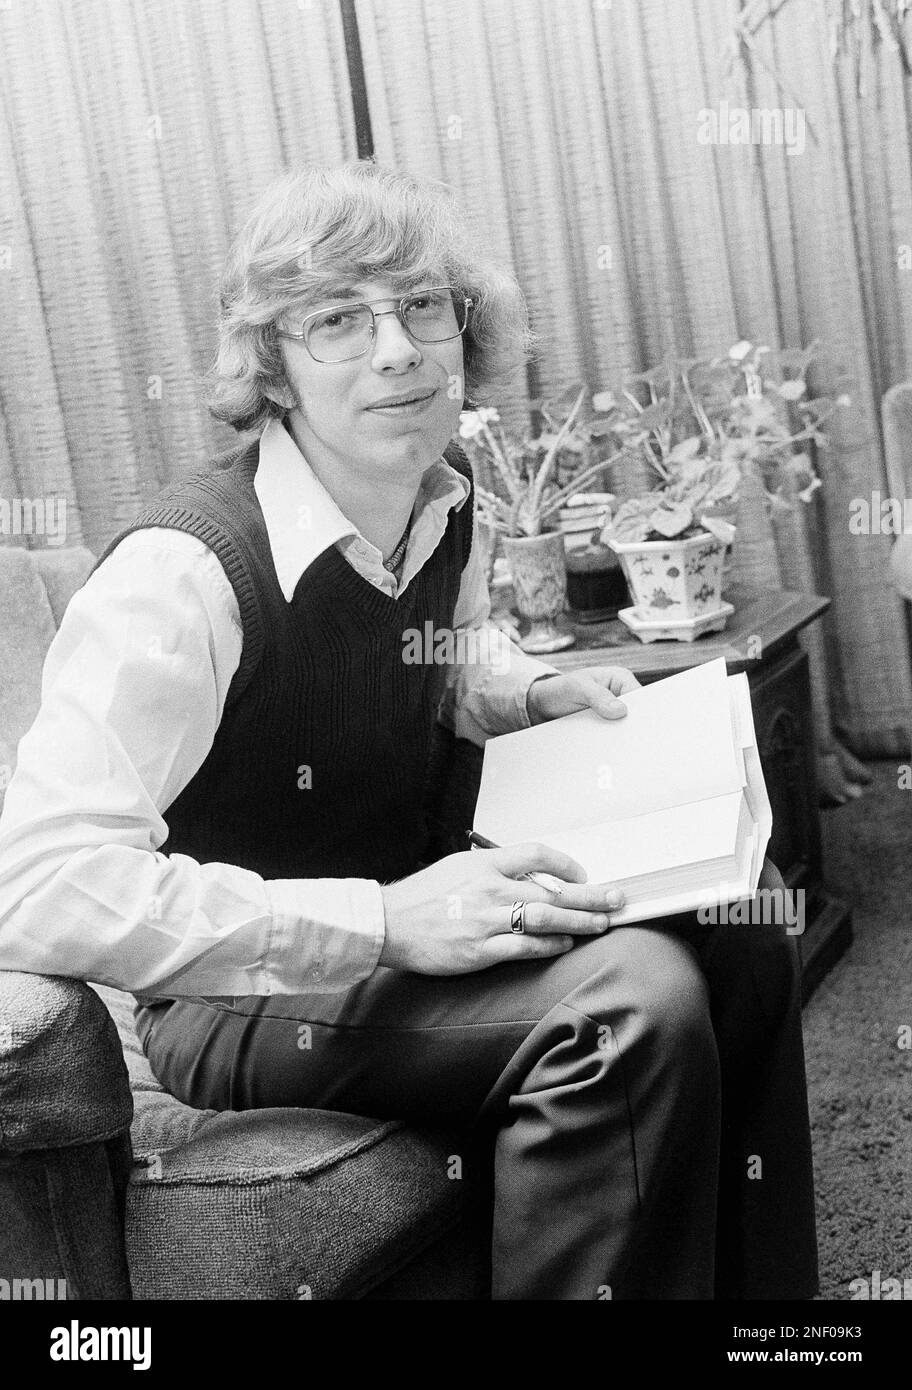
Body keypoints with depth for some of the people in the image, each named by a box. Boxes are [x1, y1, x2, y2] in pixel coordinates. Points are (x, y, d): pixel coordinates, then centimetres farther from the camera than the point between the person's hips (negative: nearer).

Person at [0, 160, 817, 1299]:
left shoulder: (445, 494, -1)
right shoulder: (182, 573, -26)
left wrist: (533, 693, -2)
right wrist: (384, 922, -35)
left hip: (404, 910, 8)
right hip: (239, 996, -8)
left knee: (737, 931, -1)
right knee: (633, 1001, -28)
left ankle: (758, 1290, 17)